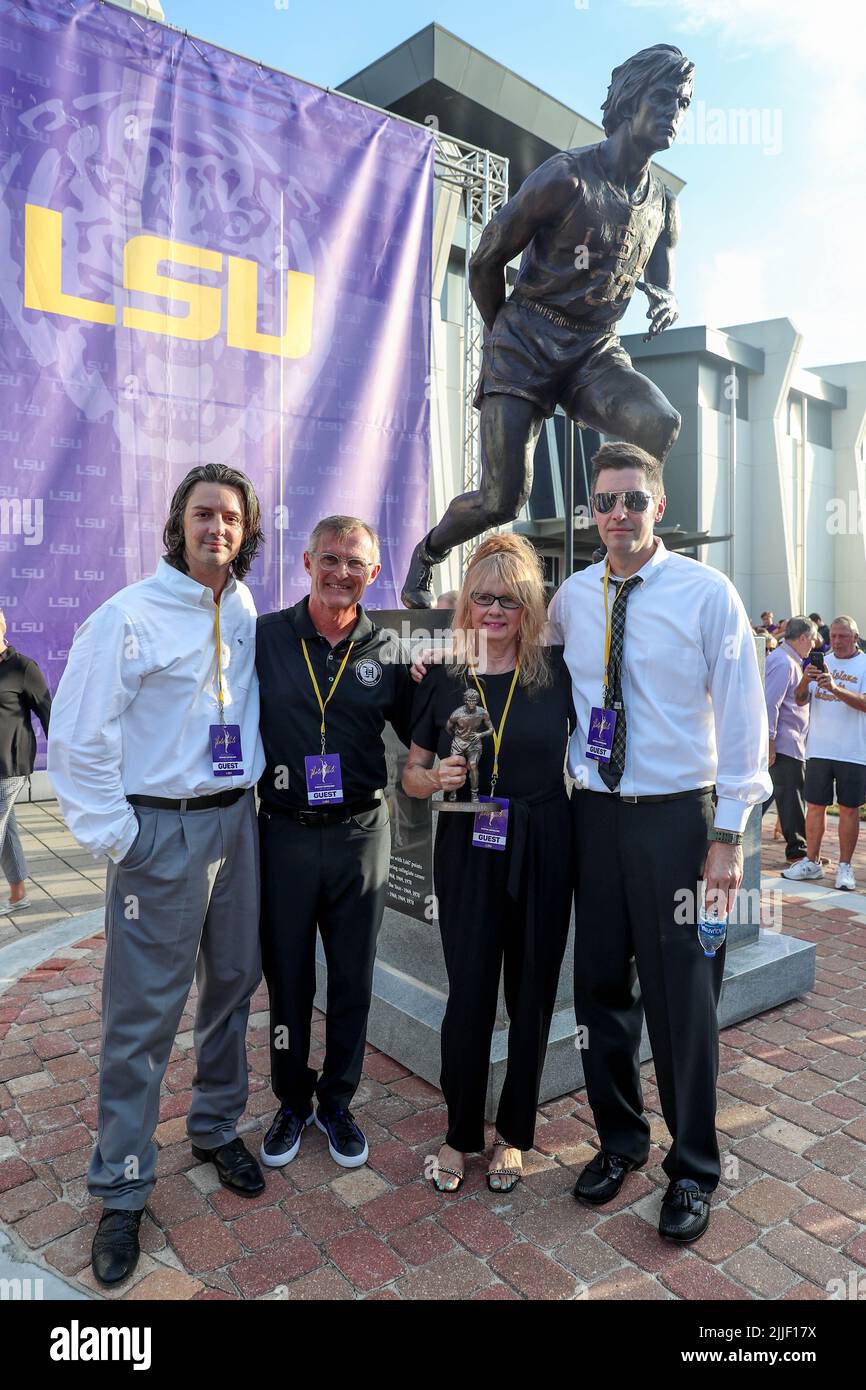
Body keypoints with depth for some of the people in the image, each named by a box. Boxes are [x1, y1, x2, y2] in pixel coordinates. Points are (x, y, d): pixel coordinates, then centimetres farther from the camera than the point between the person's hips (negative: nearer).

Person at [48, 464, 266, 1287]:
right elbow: (77, 739, -11)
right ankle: (121, 1193, 21)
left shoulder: (245, 611, 5)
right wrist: (114, 839, -12)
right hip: (161, 829, -5)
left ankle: (216, 1129, 39)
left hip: (236, 819, 6)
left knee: (233, 984, 17)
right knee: (143, 1013, 3)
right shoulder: (129, 616, -11)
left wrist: (253, 789, 7)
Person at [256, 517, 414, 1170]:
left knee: (353, 980, 13)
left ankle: (337, 1102, 36)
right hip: (284, 833, -1)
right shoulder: (265, 637, -3)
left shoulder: (386, 651, 1)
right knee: (287, 975, 13)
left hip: (360, 835, 1)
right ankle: (292, 1102, 36)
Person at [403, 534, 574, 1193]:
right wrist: (436, 778, -15)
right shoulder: (444, 676, 1)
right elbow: (412, 775, 5)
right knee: (469, 994, 6)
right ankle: (460, 1132, 28)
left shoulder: (558, 670, -3)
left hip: (542, 852, 0)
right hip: (468, 851, 0)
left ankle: (514, 1132, 33)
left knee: (531, 994, 11)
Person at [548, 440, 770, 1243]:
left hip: (673, 816, -3)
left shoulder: (707, 593, -6)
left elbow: (741, 716, -6)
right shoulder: (571, 597, 5)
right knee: (600, 986, 13)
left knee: (680, 997, 5)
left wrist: (729, 834, -8)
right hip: (593, 814, 4)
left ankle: (693, 1169, 28)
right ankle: (620, 1141, 36)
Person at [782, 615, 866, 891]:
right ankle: (812, 862, 16)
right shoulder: (821, 663, 10)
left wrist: (835, 688, -30)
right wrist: (805, 682, -16)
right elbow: (800, 700, 4)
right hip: (819, 749, 3)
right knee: (815, 806, 7)